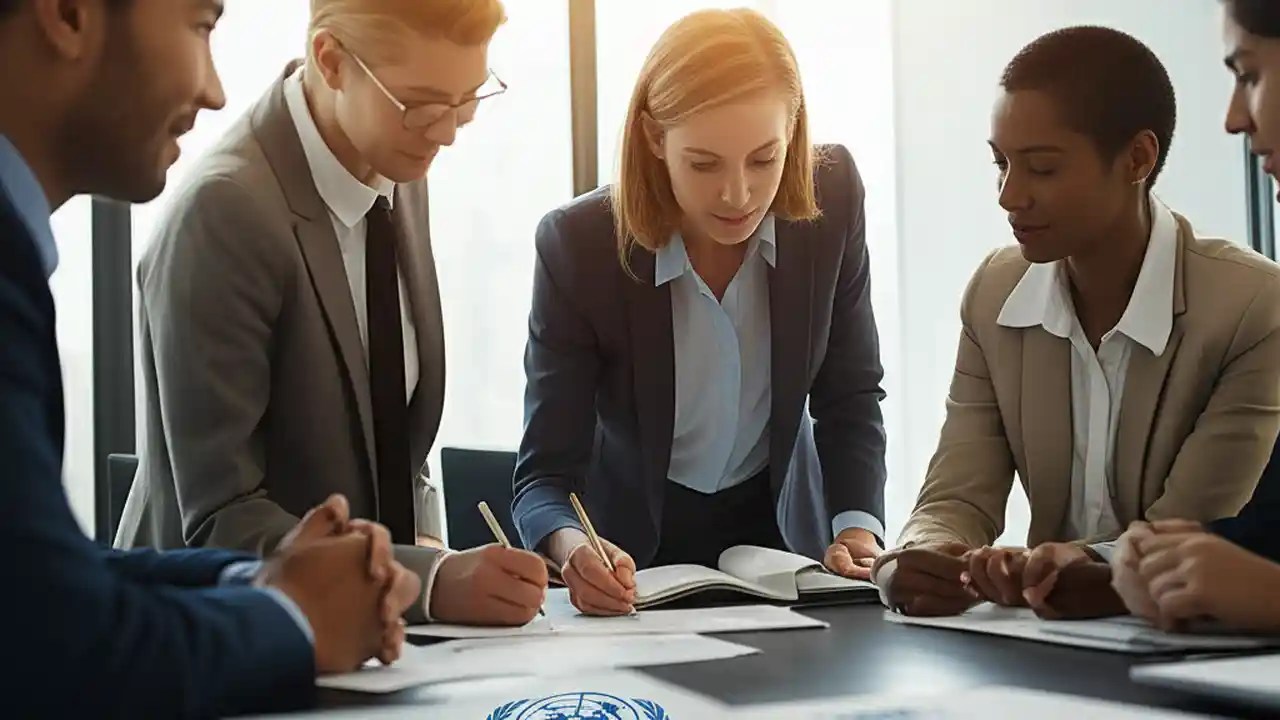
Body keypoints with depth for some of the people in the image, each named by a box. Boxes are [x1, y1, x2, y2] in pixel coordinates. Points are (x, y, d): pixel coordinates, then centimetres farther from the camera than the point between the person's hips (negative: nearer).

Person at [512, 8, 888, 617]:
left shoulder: (831, 200, -14)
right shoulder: (577, 246, -22)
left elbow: (851, 396, -1)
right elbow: (545, 474, -19)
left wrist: (857, 528, -16)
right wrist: (573, 549, -41)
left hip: (780, 531, 1)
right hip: (634, 549, -1)